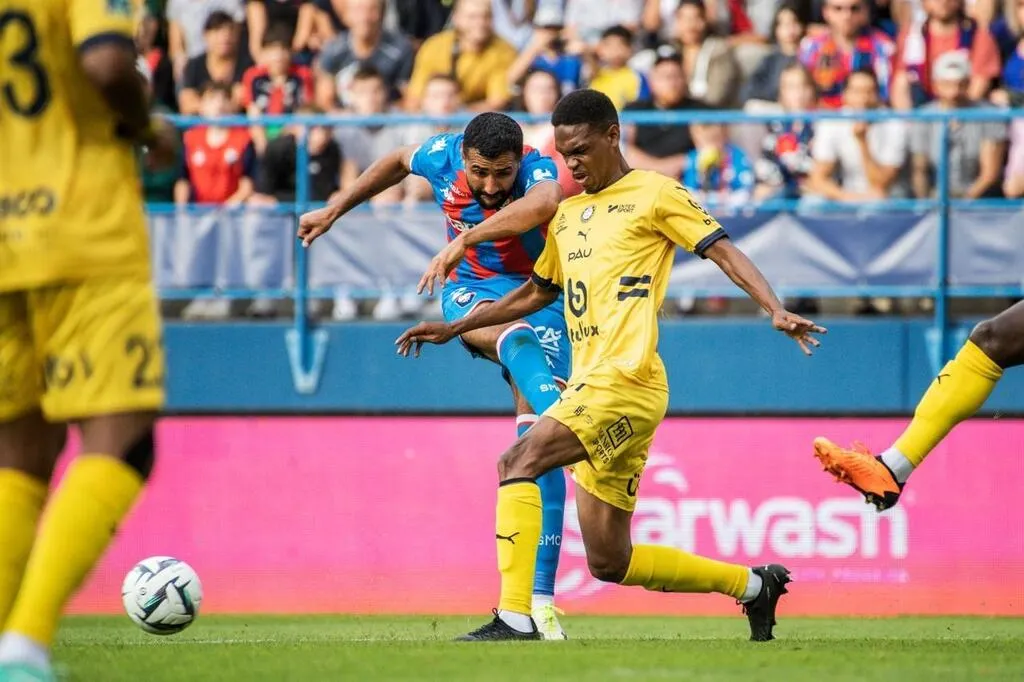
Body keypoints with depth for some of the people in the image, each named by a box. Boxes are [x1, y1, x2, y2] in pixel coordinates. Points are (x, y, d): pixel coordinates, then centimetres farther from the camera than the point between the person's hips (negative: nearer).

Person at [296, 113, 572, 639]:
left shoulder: (538, 171, -25)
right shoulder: (443, 157, -11)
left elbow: (543, 204, -51)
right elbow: (398, 161, 13)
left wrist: (465, 238, -58)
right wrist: (333, 211, 20)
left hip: (537, 294, -2)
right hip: (471, 290, 3)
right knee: (515, 337, -37)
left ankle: (538, 599, -11)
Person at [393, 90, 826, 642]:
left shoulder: (654, 194, 3)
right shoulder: (567, 214, 24)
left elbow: (724, 252, -5)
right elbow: (536, 292, 36)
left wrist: (775, 310, -20)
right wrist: (453, 329, 32)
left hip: (626, 382, -8)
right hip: (590, 388, 8)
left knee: (519, 462, -24)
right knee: (610, 564, 6)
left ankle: (514, 618, -28)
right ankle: (754, 584, 21)